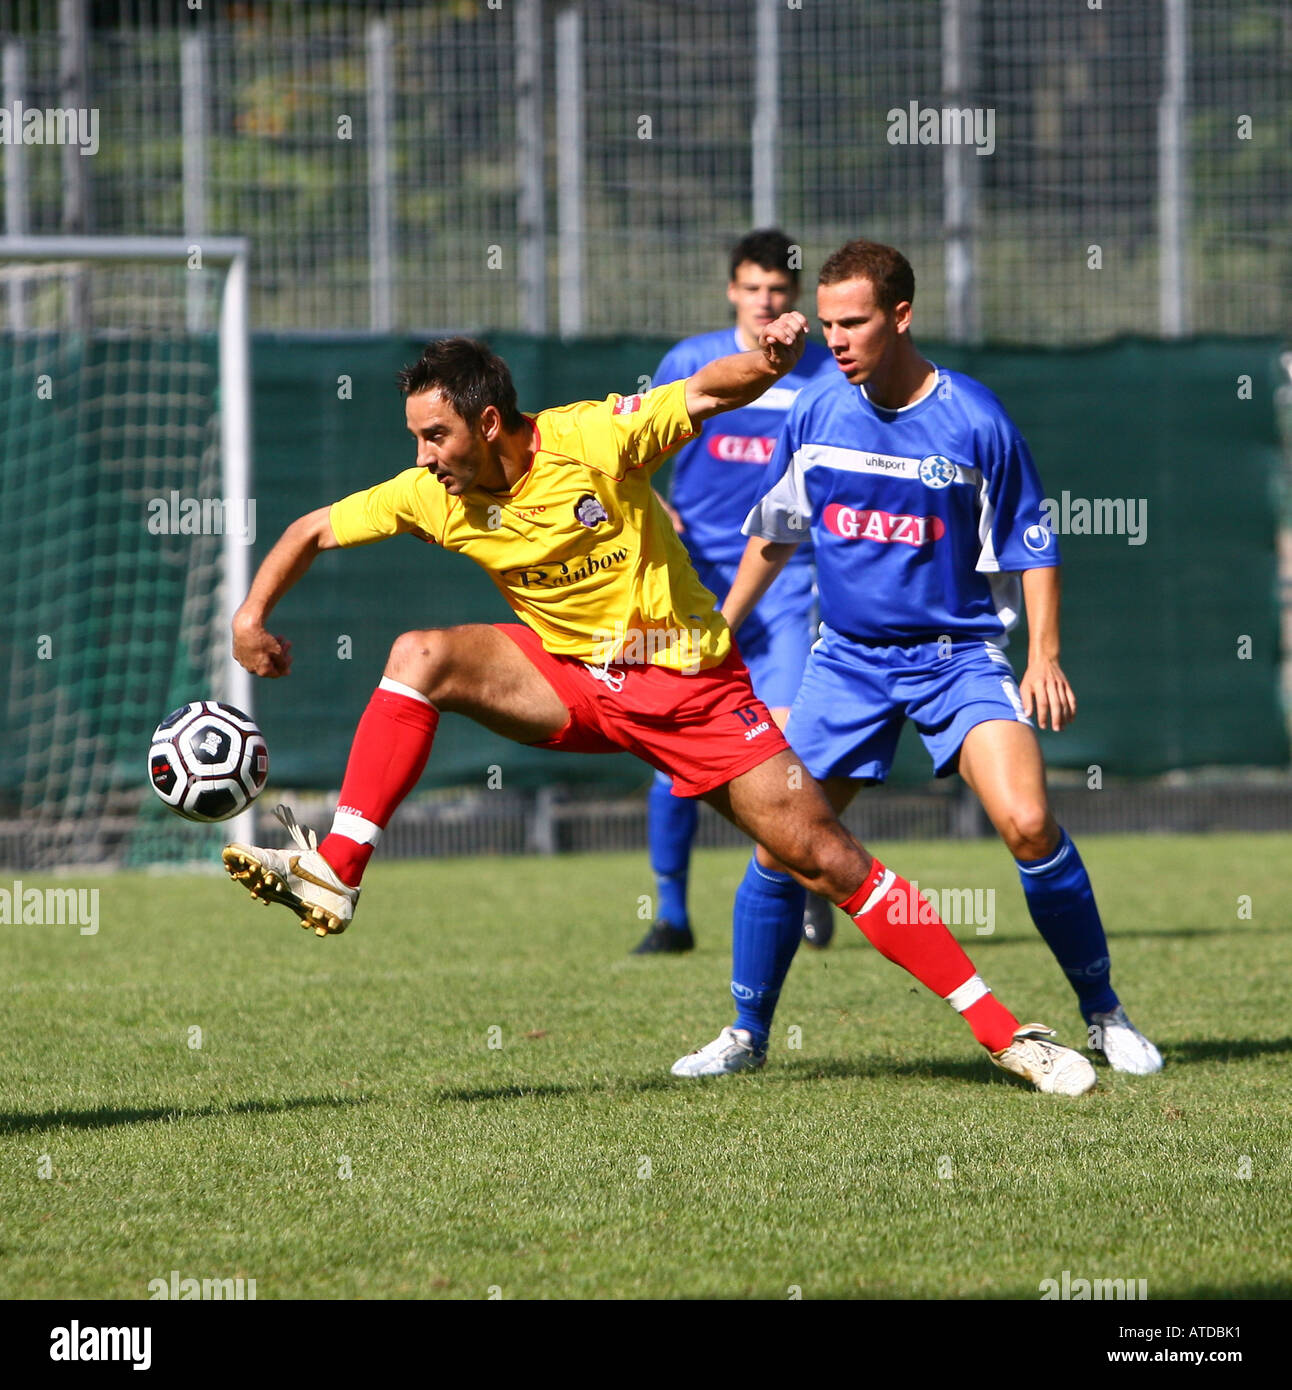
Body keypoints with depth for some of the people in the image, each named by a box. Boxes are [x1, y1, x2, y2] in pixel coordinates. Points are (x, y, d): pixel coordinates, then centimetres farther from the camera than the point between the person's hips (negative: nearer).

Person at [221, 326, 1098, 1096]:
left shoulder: (592, 440, -19)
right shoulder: (436, 496, -6)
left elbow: (707, 393, -23)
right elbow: (314, 530, 5)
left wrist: (769, 359, -43)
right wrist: (253, 619, -5)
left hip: (688, 683, -4)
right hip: (572, 681, 4)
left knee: (819, 853, -9)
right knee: (422, 657, -20)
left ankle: (1006, 1035, -4)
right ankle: (333, 878, -23)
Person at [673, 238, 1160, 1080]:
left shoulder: (975, 422, -11)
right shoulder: (817, 417, 0)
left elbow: (1032, 547, -3)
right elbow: (773, 534, 15)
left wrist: (1045, 656, -12)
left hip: (959, 653, -3)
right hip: (849, 656, 3)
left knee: (1029, 825, -19)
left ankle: (1105, 1017, -2)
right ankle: (747, 1034, 15)